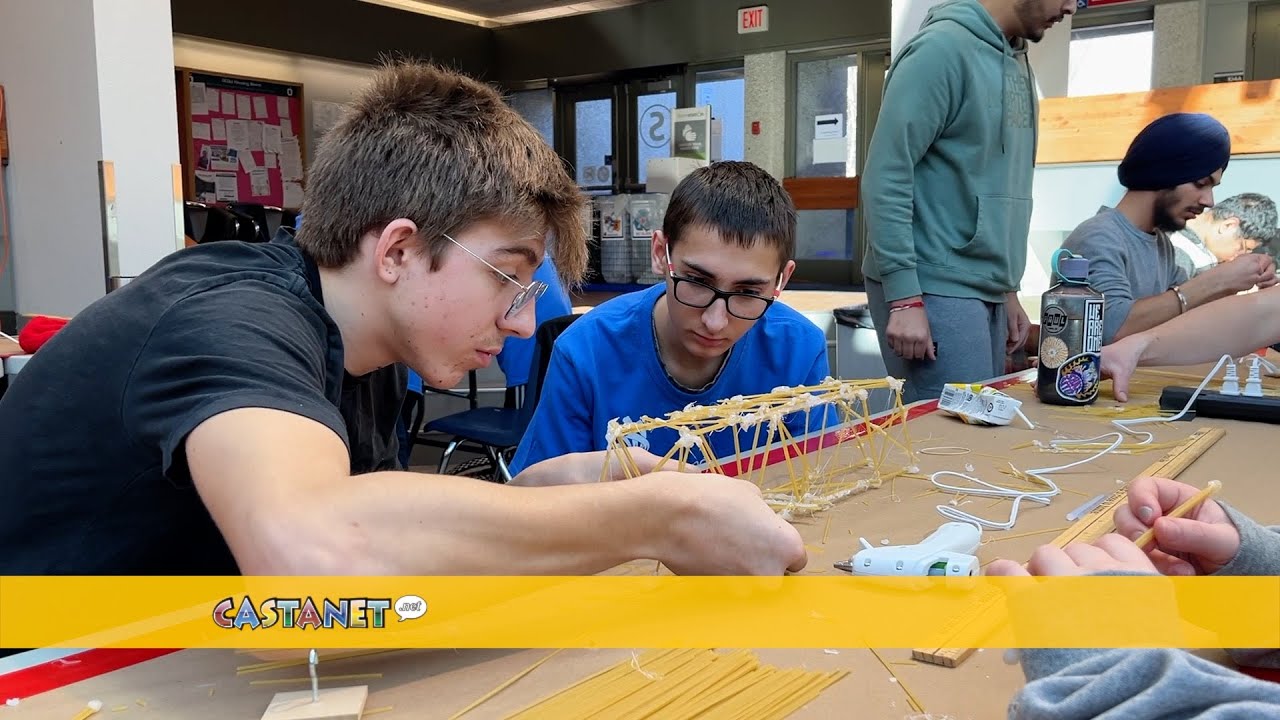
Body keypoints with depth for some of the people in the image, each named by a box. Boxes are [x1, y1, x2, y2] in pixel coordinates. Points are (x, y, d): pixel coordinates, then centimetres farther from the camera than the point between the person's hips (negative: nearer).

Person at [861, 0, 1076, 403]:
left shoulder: (1017, 65, 14)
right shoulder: (944, 47, -11)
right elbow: (884, 179, -17)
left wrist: (1007, 287, 16)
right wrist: (904, 297, -20)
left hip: (985, 292, 8)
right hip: (933, 291, -8)